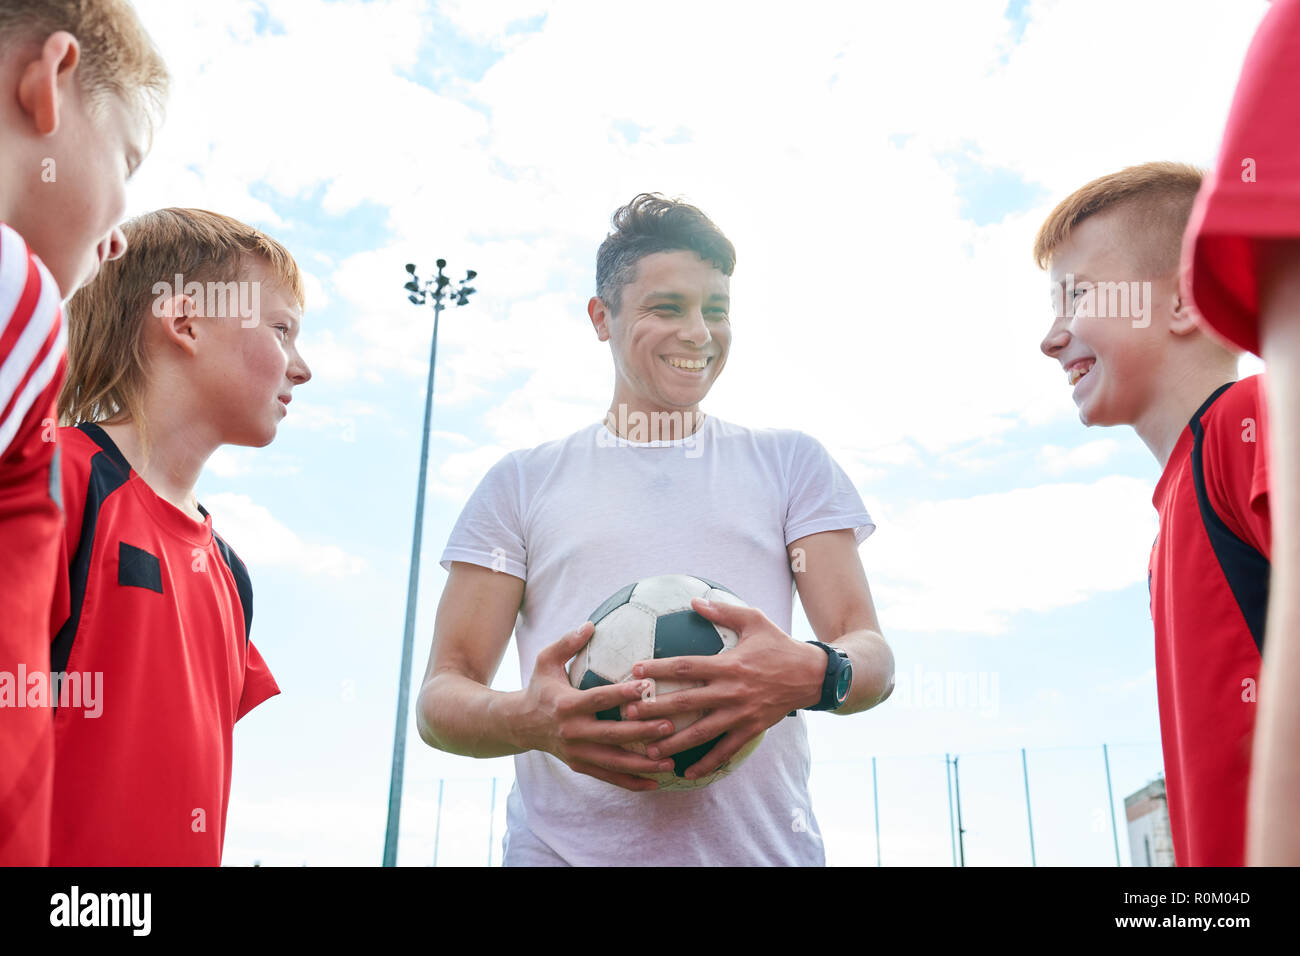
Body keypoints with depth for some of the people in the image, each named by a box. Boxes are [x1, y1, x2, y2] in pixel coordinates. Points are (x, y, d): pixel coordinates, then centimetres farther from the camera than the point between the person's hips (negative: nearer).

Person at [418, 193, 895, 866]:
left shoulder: (791, 463, 9)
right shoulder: (522, 482, 7)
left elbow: (871, 655, 2)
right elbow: (442, 696, 3)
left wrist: (812, 675, -22)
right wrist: (527, 720, -19)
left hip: (760, 845, 1)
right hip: (562, 847, 0)